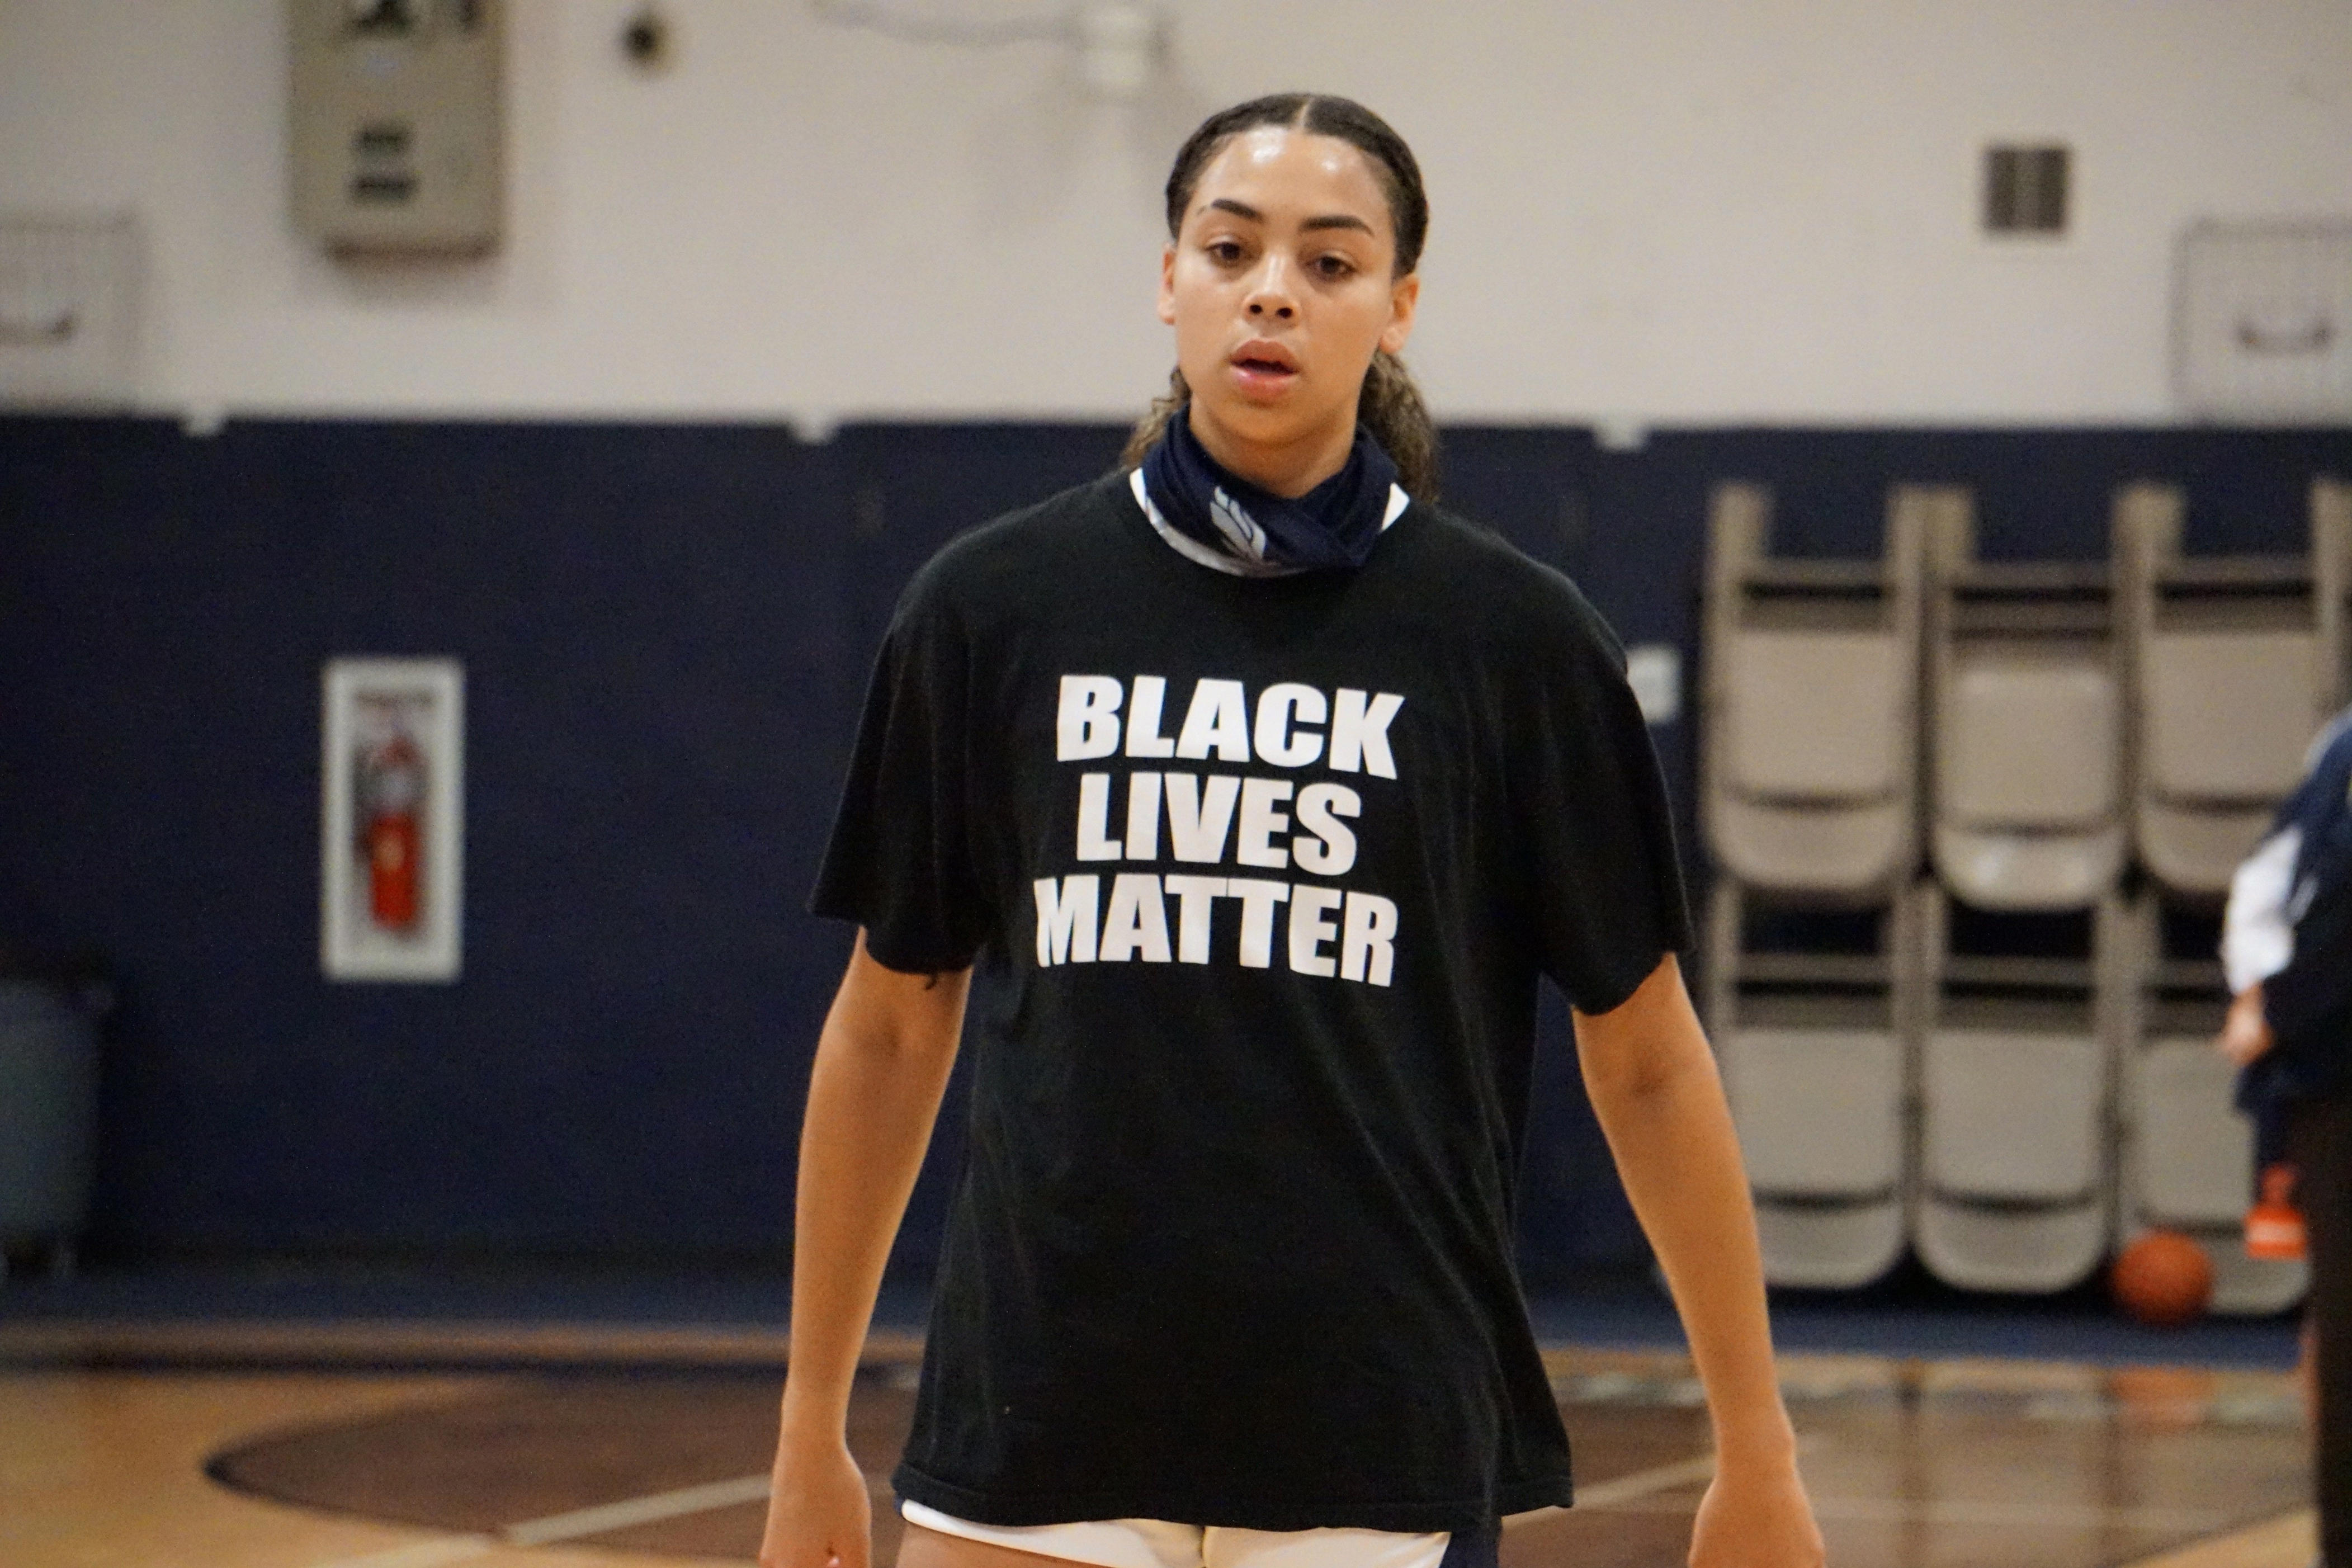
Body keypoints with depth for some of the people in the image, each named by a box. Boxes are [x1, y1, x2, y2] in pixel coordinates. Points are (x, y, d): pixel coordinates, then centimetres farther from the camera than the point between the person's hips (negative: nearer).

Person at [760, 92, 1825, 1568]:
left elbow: (1648, 1061, 5)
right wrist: (812, 1425, 13)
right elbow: (888, 1029, 12)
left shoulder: (1508, 636, 1)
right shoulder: (994, 608, 4)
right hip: (1036, 1436, 1)